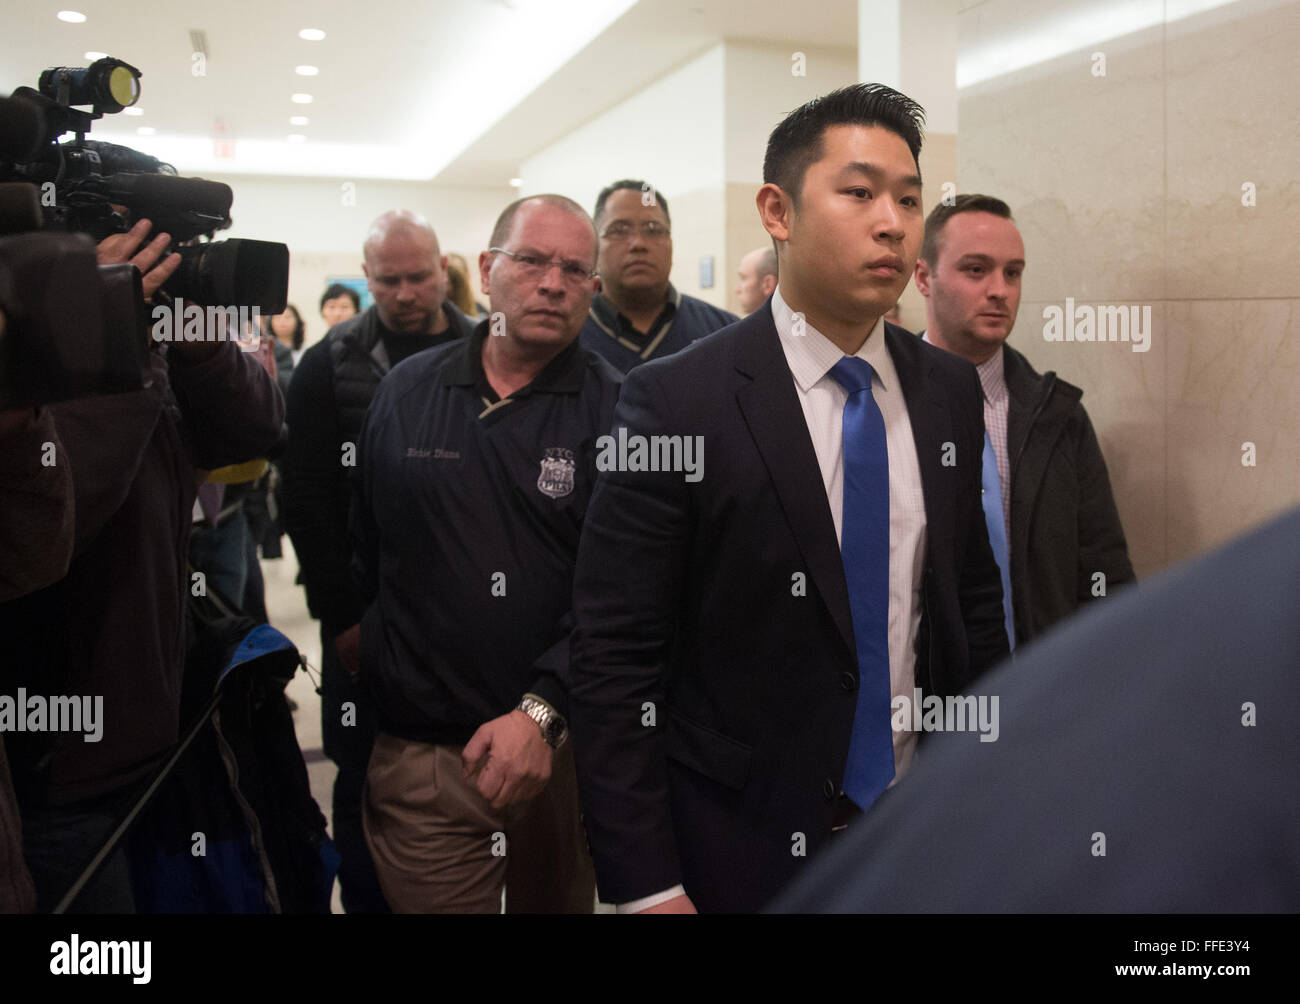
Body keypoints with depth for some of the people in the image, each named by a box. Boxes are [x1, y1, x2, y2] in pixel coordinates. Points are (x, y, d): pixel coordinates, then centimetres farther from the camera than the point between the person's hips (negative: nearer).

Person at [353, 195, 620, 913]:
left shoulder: (615, 410, -6)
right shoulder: (405, 393, 5)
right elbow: (362, 545, 13)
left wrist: (543, 712, -21)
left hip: (564, 747, -1)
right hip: (417, 755, 1)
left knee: (559, 900, 20)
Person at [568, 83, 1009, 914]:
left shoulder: (952, 392, 0)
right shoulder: (677, 401, -16)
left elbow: (974, 596, 9)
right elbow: (614, 660, -15)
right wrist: (645, 887, -15)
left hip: (922, 831, 5)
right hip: (740, 846, -4)